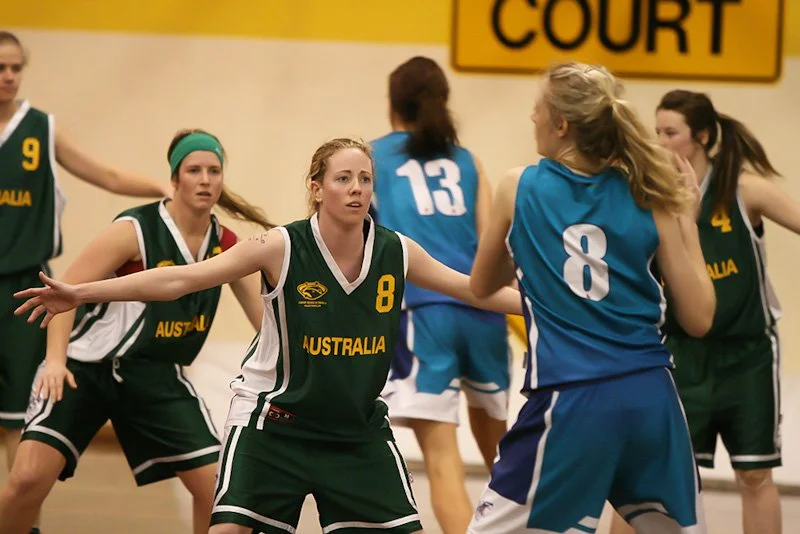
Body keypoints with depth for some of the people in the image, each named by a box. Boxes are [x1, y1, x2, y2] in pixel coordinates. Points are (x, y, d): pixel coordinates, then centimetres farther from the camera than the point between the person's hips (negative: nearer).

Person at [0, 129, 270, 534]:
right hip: (88, 366, -5)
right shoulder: (136, 230, -15)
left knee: (220, 488, -4)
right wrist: (55, 359, -28)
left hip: (156, 378, 5)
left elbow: (266, 317, 8)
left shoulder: (227, 246, 1)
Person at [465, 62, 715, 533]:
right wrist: (687, 220, 13)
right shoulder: (649, 198, 3)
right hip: (653, 399, 3)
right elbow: (698, 318, 2)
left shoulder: (520, 189, 2)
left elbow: (481, 285, 19)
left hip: (570, 403, -3)